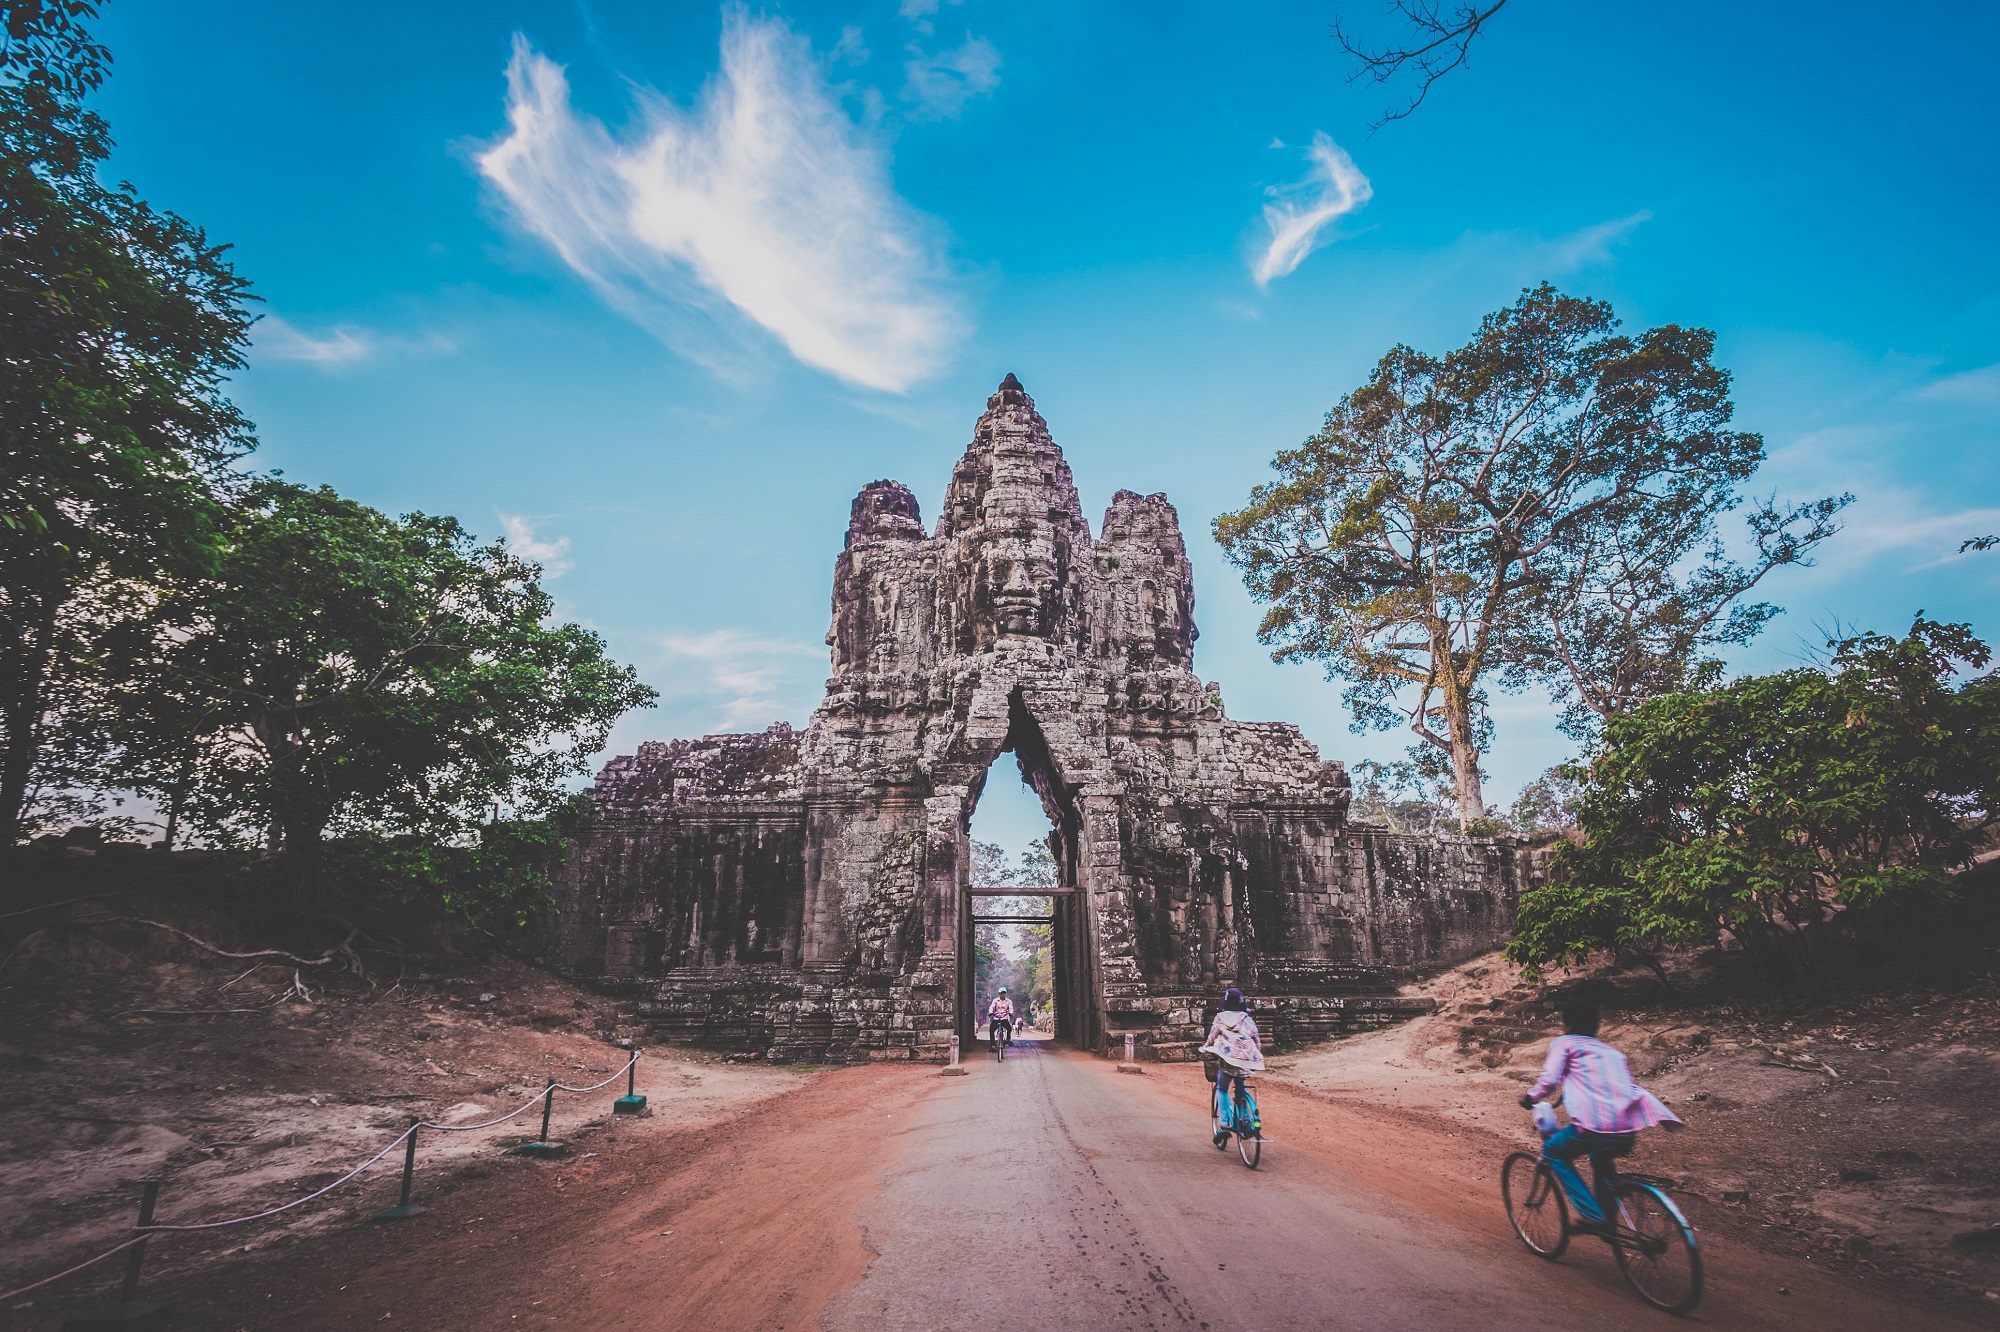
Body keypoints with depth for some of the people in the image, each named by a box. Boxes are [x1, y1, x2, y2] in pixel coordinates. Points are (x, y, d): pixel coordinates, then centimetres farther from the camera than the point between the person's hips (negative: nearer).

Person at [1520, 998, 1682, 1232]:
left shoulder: (1564, 1043, 8)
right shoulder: (1613, 1052, 26)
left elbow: (1549, 1079, -2)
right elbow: (1635, 1089, 18)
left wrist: (1530, 1097, 13)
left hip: (1594, 1127, -7)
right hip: (1627, 1135, 7)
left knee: (1553, 1150, 19)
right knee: (1601, 1155, 38)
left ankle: (1592, 1215, 7)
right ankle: (1608, 1221, 37)